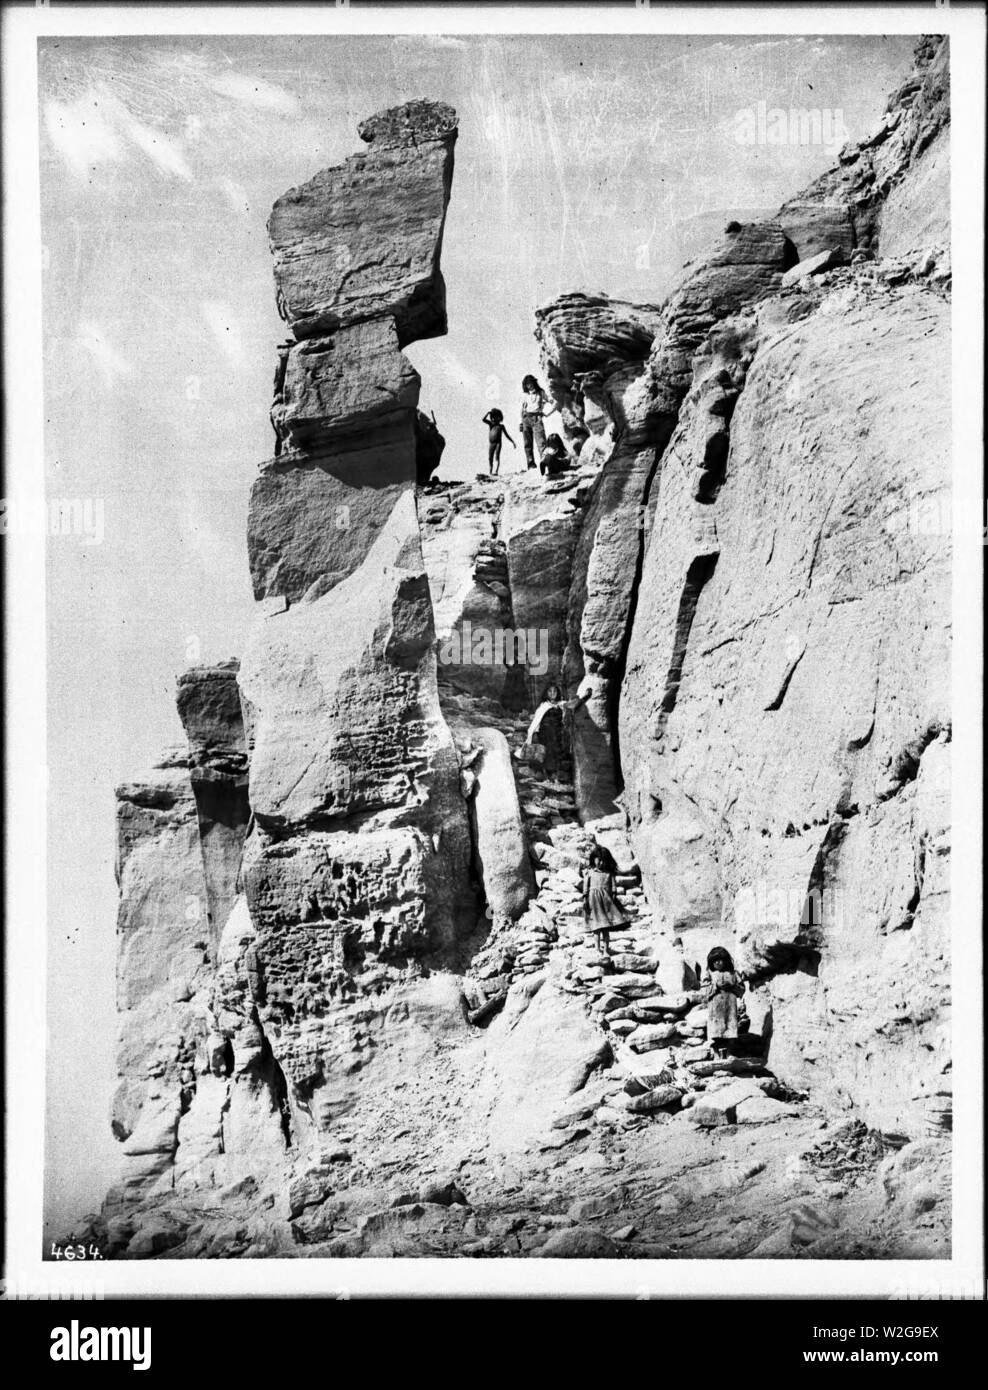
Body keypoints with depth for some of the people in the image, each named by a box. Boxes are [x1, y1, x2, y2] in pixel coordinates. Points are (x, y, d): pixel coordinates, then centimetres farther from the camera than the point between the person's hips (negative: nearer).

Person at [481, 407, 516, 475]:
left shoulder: (501, 426, 11)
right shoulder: (490, 424, 14)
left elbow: (506, 435, 15)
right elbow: (484, 419, 0)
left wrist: (513, 442, 13)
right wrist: (488, 413, -5)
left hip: (498, 443, -2)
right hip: (491, 443, 2)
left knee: (497, 457, -14)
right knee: (490, 458, 0)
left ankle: (496, 471, -23)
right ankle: (490, 472, 5)